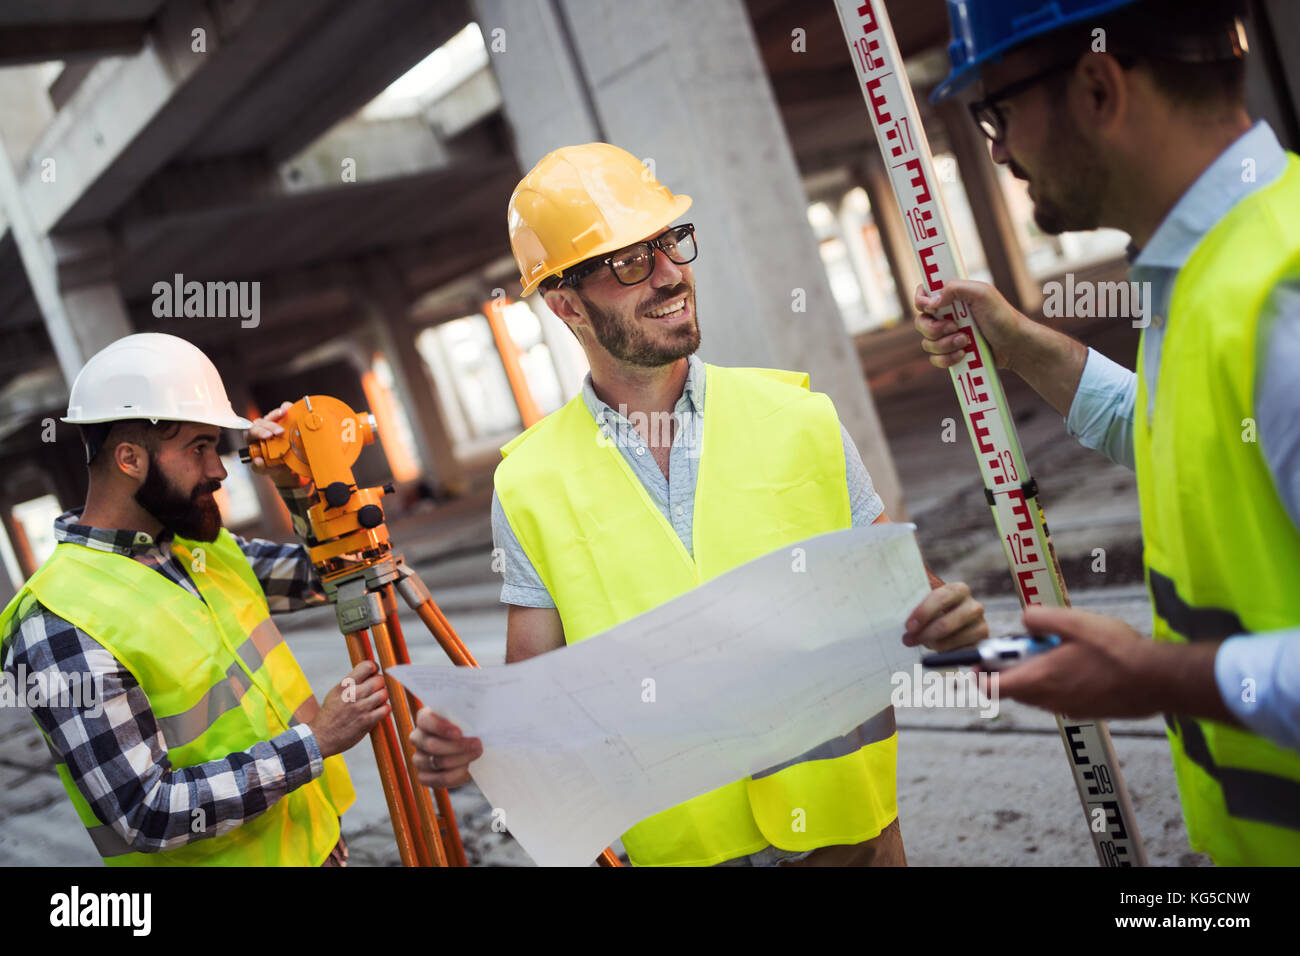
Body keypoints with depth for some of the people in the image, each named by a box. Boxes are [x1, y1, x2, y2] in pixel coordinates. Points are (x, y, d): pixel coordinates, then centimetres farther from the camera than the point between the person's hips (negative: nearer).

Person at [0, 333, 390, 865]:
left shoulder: (203, 544, 0)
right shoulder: (59, 626, -22)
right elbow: (145, 814, -24)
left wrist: (298, 486, -5)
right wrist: (315, 742, -25)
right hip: (230, 854, -7)